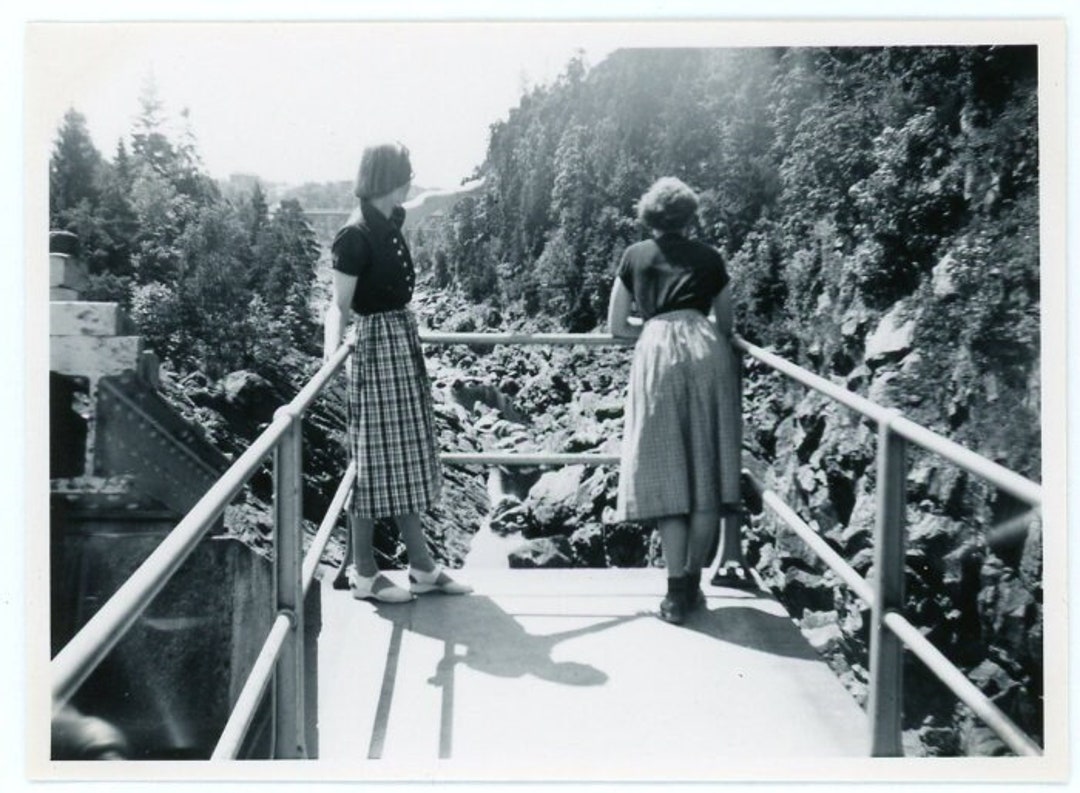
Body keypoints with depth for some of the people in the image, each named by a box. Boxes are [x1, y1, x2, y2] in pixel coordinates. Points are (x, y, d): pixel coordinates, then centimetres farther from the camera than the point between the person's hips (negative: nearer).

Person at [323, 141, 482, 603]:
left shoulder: (389, 220, 7)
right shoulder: (355, 236, -17)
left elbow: (427, 204, 28)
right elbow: (340, 306, -16)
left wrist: (471, 188, 44)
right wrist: (332, 347, -34)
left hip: (404, 343, 9)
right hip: (378, 347, -9)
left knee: (407, 459, 12)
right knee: (376, 461, -2)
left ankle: (422, 568, 19)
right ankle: (363, 574, 9)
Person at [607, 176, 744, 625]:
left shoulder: (635, 256, 15)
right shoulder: (709, 258, 17)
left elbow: (616, 326, 18)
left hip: (657, 354, -1)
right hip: (706, 352, 1)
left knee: (664, 474, 1)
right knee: (706, 470, 7)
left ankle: (677, 592, -1)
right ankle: (693, 583, 12)